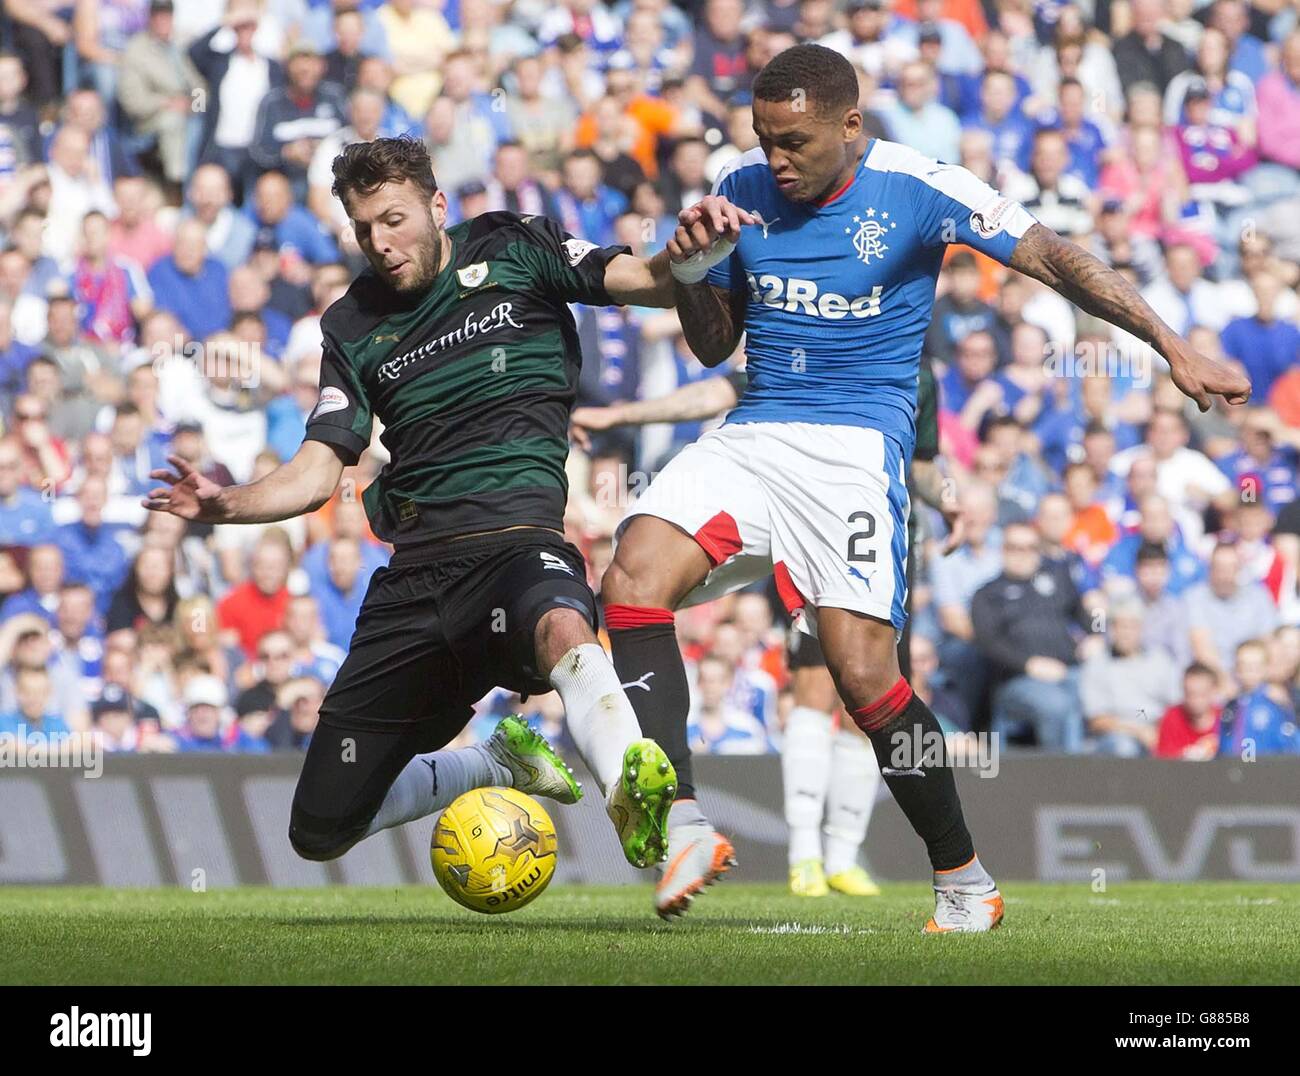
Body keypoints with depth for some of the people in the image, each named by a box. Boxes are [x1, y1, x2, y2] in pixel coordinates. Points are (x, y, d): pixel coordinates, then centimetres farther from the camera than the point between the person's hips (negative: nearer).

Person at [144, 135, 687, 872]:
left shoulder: (512, 251, 7)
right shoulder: (355, 326, 16)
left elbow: (650, 283, -3)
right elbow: (316, 476, 12)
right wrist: (225, 505, -8)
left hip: (516, 539, -5)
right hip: (417, 573, 5)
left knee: (561, 628, -45)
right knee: (322, 830, 6)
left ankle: (631, 794, -67)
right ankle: (501, 763, 27)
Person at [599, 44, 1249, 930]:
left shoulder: (917, 189, -7)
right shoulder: (744, 191, 6)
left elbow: (1054, 260, -4)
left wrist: (1173, 348, -8)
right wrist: (692, 270, -5)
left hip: (855, 446, -5)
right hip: (751, 435, 5)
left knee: (865, 674, -16)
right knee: (633, 577, -21)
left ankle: (965, 882, 3)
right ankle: (684, 827, -23)